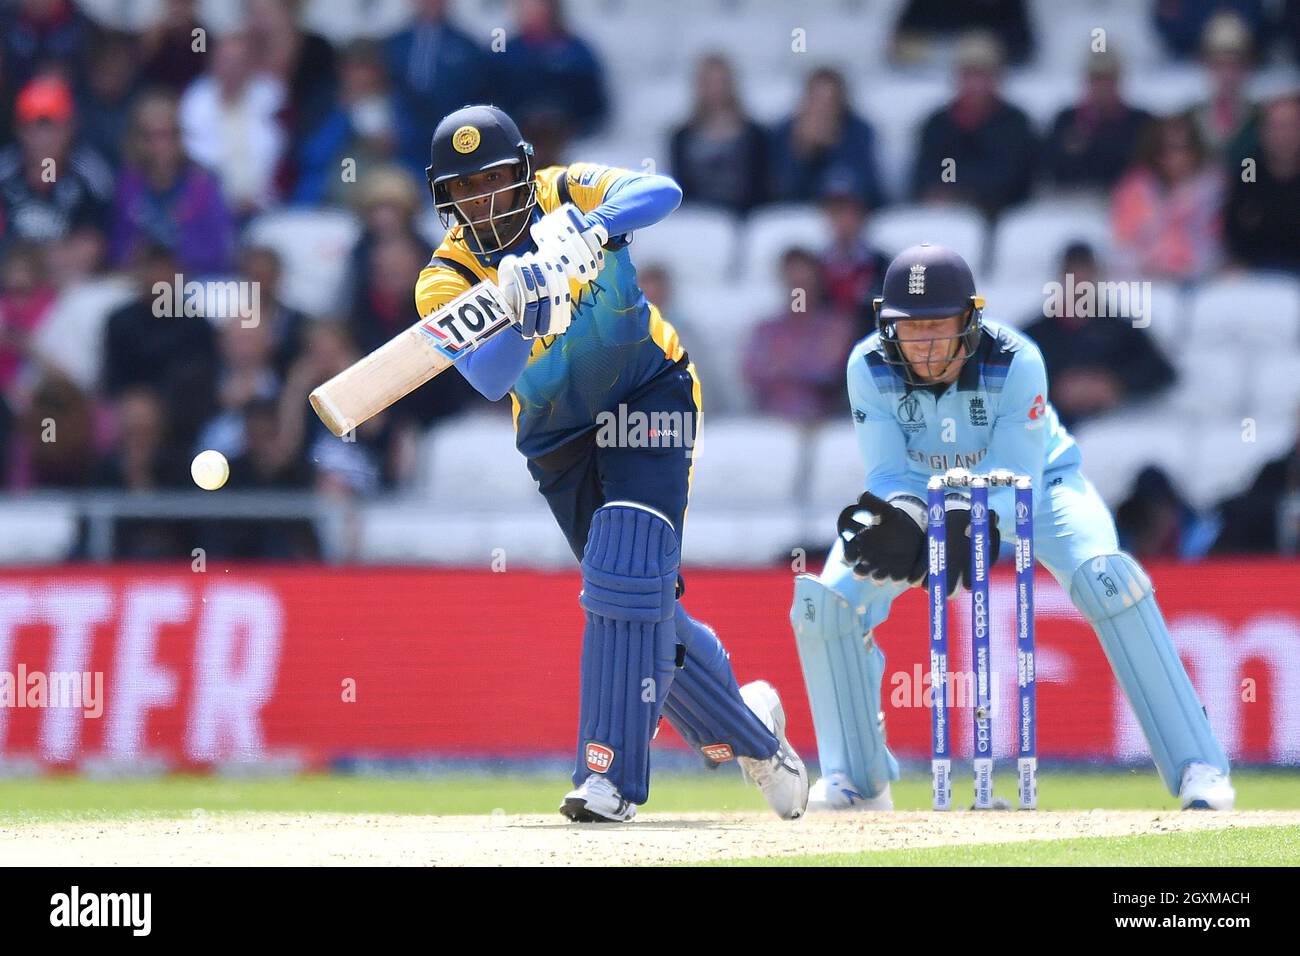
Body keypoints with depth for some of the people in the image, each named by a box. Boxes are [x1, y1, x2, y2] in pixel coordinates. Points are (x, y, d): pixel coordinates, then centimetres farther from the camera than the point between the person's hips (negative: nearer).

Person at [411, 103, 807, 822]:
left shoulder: (569, 193, -13)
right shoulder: (446, 282, -14)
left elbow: (661, 193, -33)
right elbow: (490, 378, -31)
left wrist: (586, 229, -50)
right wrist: (523, 313, -50)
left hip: (647, 393, -3)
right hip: (559, 435, 3)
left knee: (624, 575, -21)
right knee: (641, 603, 6)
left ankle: (609, 774, -20)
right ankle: (748, 728, 30)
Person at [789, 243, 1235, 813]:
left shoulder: (1015, 363, -32)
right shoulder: (870, 369, -25)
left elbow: (1019, 481, -30)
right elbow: (887, 474, -20)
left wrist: (972, 521, -50)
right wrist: (902, 521, -43)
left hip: (1034, 486, -3)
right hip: (919, 493, 3)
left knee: (1106, 580, -29)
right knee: (825, 602, -16)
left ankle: (1197, 768, -23)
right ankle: (858, 781, 4)